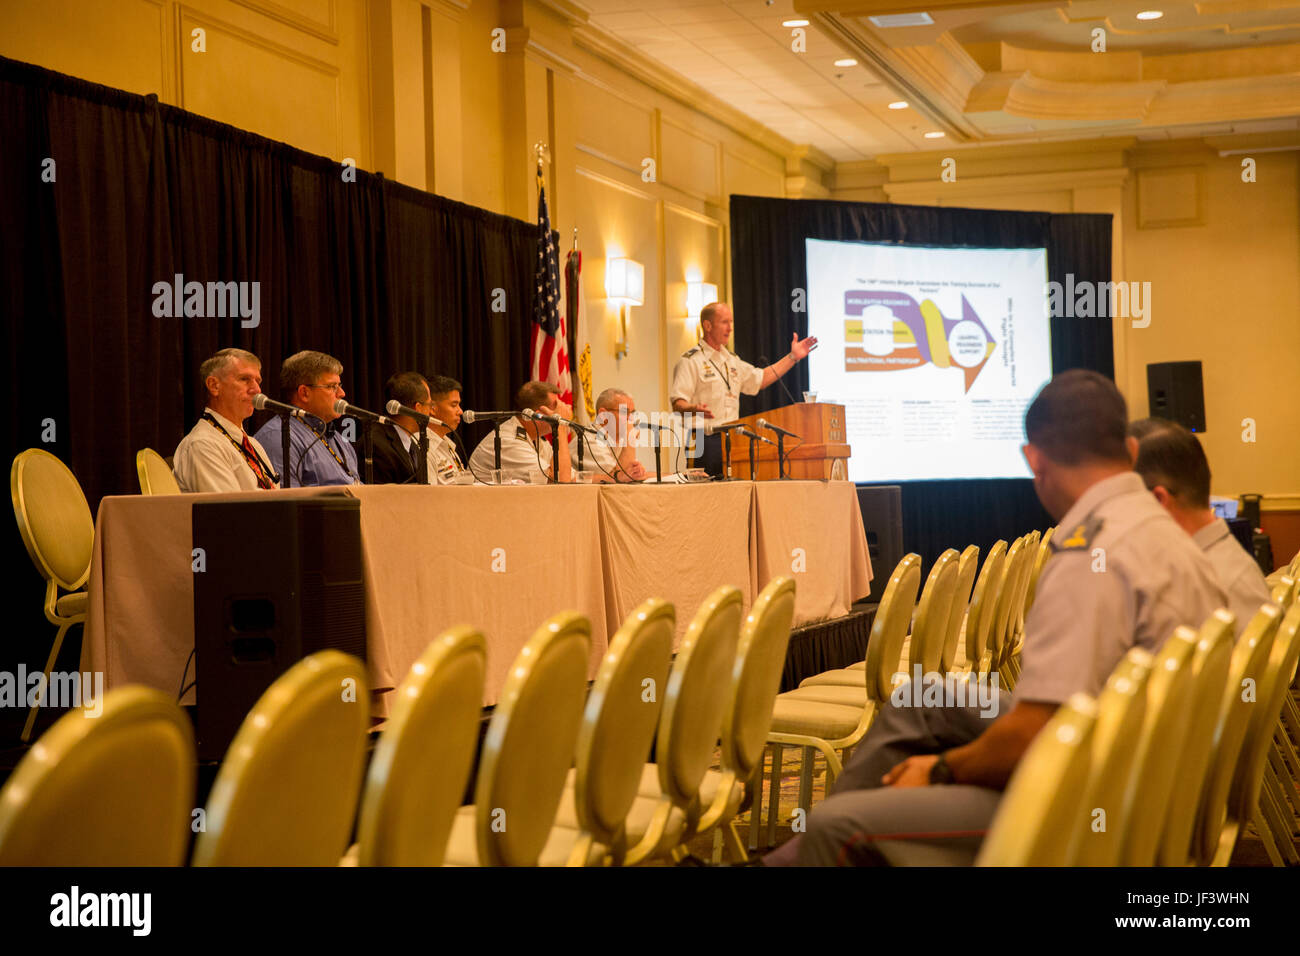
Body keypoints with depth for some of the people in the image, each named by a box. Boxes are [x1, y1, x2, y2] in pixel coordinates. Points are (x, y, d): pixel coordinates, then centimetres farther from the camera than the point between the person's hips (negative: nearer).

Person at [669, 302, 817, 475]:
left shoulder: (731, 360, 22)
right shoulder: (690, 361, -5)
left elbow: (760, 379, 31)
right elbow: (677, 404, -13)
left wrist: (793, 357, 28)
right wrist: (694, 409, -35)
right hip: (707, 441, -7)